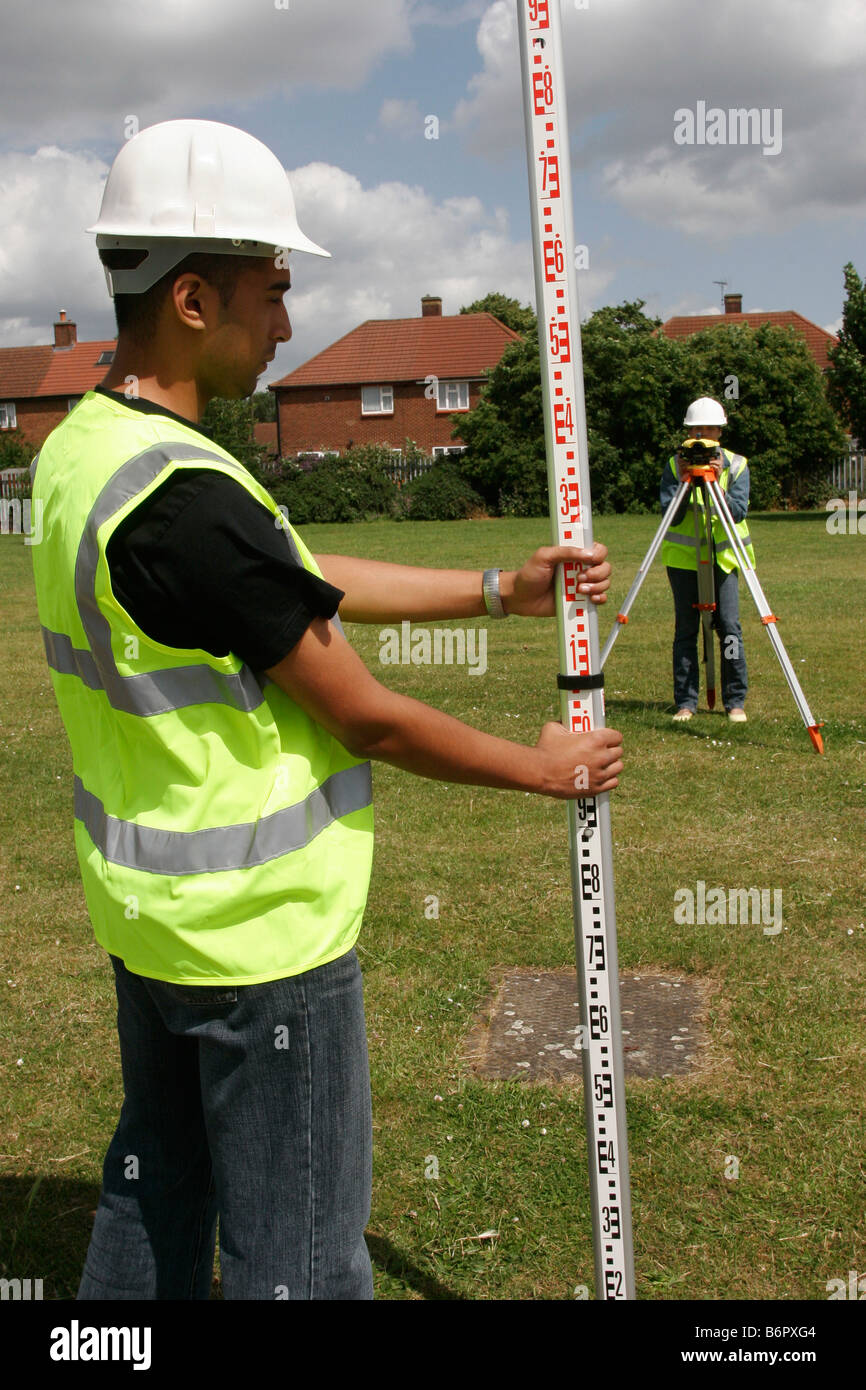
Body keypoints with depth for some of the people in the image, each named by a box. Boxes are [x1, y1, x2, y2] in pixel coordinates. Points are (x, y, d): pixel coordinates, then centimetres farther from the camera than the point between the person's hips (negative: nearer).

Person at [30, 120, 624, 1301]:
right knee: (299, 1256, 11)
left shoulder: (78, 451, 2)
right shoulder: (186, 497, -28)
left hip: (146, 916, 9)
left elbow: (308, 580, 7)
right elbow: (368, 722, -20)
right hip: (261, 935, -9)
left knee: (153, 1202, 26)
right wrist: (543, 769, -4)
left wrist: (500, 591, 8)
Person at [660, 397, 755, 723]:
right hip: (683, 557, 0)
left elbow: (739, 512, -11)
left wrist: (718, 485, -25)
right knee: (685, 631, 0)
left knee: (730, 628, -6)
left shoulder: (736, 465, 1)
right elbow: (671, 515, -8)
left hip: (723, 557, 0)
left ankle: (735, 701, 5)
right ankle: (685, 702, 7)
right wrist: (684, 482, -20)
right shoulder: (674, 465, 0)